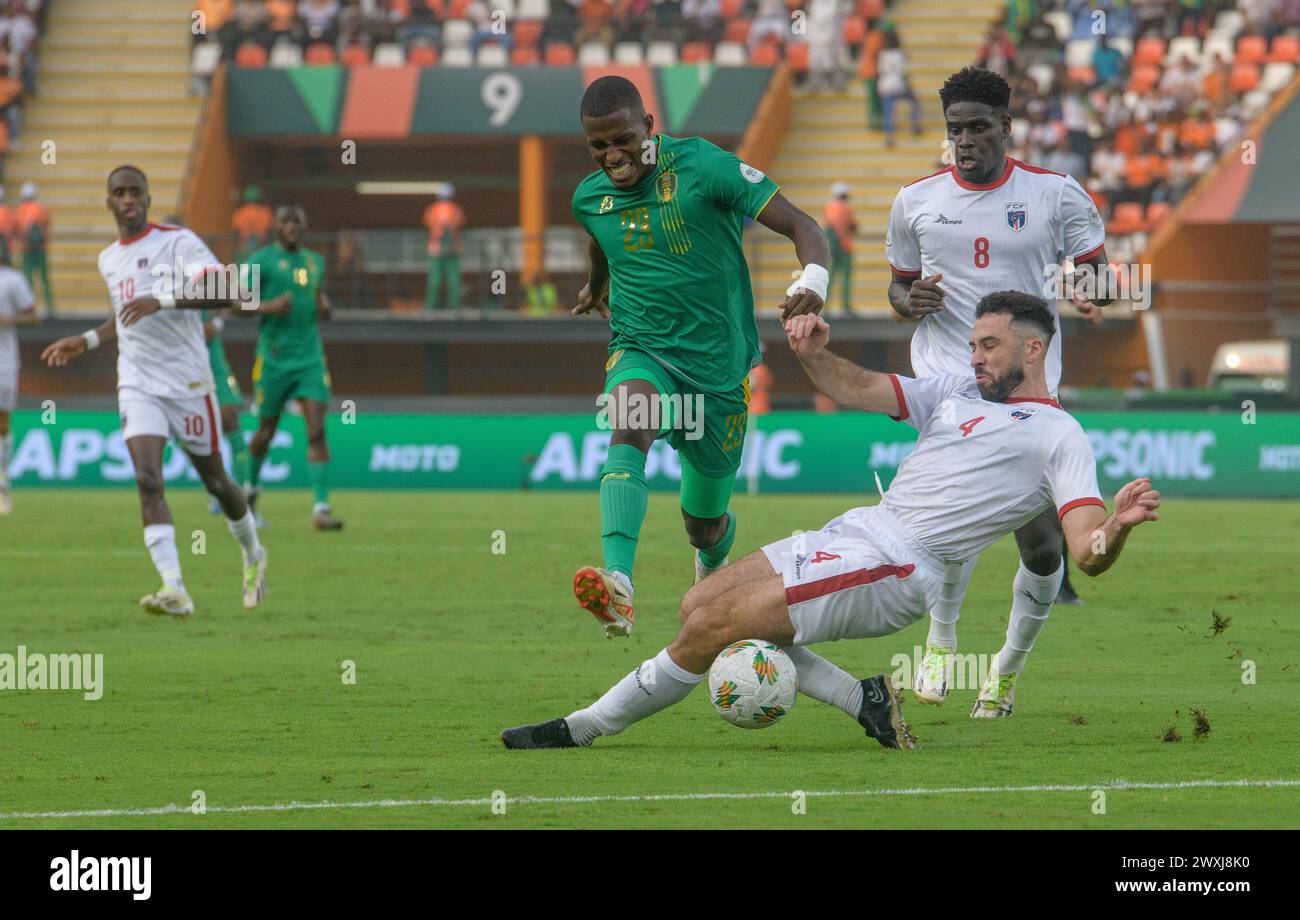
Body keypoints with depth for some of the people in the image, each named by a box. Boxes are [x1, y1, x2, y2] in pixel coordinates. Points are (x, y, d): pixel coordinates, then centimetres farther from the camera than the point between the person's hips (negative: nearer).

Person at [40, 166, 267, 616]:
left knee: (215, 481, 8)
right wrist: (86, 341, 22)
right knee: (148, 480, -16)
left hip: (187, 382, -4)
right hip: (137, 387, 4)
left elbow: (223, 293, -23)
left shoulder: (178, 242, -9)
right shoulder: (109, 260, 14)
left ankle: (252, 555, 38)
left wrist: (161, 300, -31)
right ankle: (174, 590, -25)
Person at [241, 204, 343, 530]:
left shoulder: (315, 262, 13)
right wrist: (269, 307, -22)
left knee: (317, 431, -11)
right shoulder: (261, 261, -2)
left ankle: (321, 508, -15)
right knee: (266, 431, 8)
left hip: (310, 358, 3)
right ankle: (252, 486, 38)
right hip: (274, 358, -3)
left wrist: (324, 308, 2)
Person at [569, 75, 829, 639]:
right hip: (642, 353, 1)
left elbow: (801, 226, -17)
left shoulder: (702, 167, -14)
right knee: (629, 428, -35)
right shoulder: (590, 198, 2)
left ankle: (714, 567, 52)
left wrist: (814, 278, -38)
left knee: (705, 523, 10)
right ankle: (617, 584, -56)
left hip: (718, 365, -1)